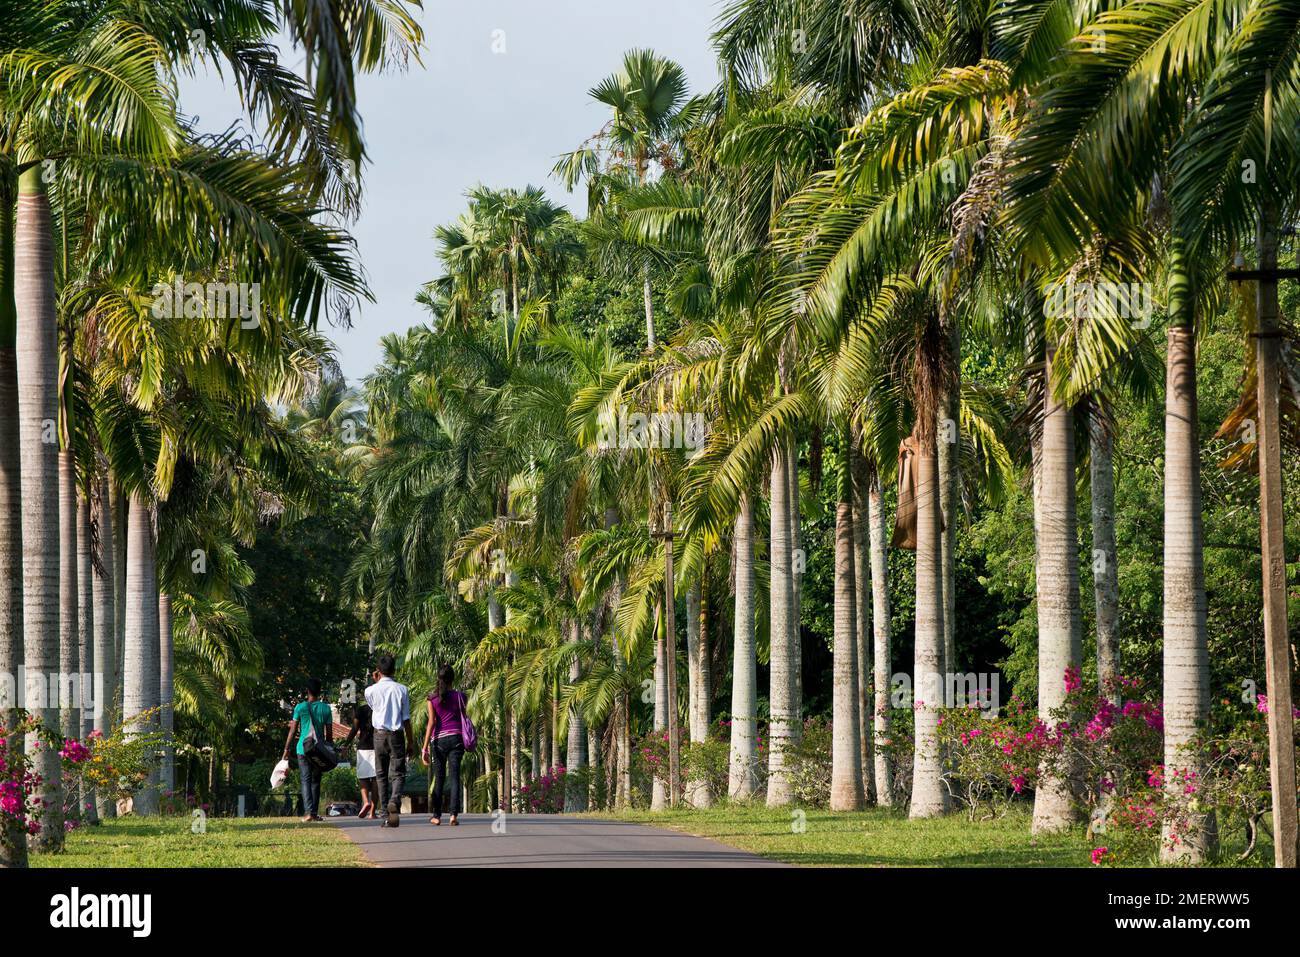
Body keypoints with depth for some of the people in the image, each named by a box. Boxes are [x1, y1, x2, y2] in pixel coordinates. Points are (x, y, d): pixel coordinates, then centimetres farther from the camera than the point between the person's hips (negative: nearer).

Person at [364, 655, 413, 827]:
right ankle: (395, 801, -30)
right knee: (398, 774, 0)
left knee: (382, 775, 8)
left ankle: (386, 816, 4)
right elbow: (406, 718, -1)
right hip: (397, 735, -1)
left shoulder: (371, 691, -1)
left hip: (379, 735, 1)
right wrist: (411, 741, 7)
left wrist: (377, 682, 19)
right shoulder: (401, 690, -2)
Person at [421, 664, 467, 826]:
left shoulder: (433, 698, 0)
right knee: (455, 777, -3)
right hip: (456, 738, 0)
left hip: (439, 739, 0)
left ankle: (437, 816, 11)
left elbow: (431, 722, -5)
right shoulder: (459, 696, 2)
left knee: (438, 778, 9)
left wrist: (425, 747, -4)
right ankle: (454, 814, -14)